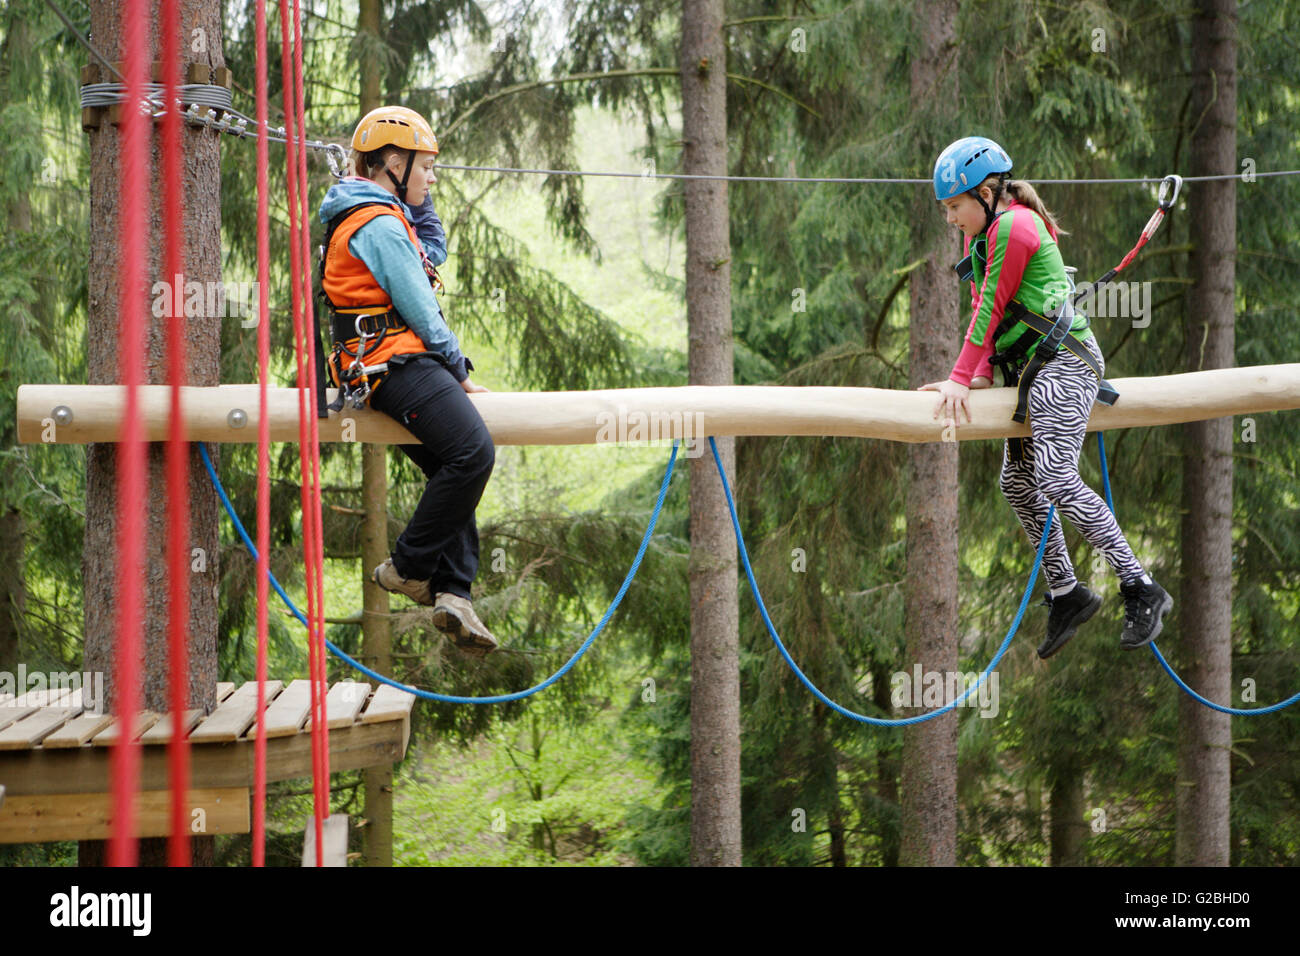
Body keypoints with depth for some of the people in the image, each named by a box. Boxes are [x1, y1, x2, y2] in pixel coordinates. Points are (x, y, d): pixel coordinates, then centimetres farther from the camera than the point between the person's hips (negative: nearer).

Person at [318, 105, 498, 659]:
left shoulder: (383, 217, 21)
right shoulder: (379, 225, -12)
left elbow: (433, 255, 36)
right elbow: (420, 310, -13)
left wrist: (420, 203, 24)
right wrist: (458, 368, -2)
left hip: (393, 366, 12)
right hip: (399, 363, -12)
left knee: (453, 474, 7)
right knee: (473, 451, -26)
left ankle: (452, 592, -3)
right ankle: (408, 566, -16)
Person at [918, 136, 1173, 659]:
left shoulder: (1014, 227, -13)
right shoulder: (985, 237, 18)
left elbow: (991, 308, -14)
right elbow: (986, 310, 15)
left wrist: (960, 379, -14)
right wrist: (979, 376, 1)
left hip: (1062, 363, -11)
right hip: (1034, 370, 11)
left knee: (1057, 479, -21)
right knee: (1017, 482, 12)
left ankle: (1141, 590, -20)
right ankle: (1064, 593, 20)